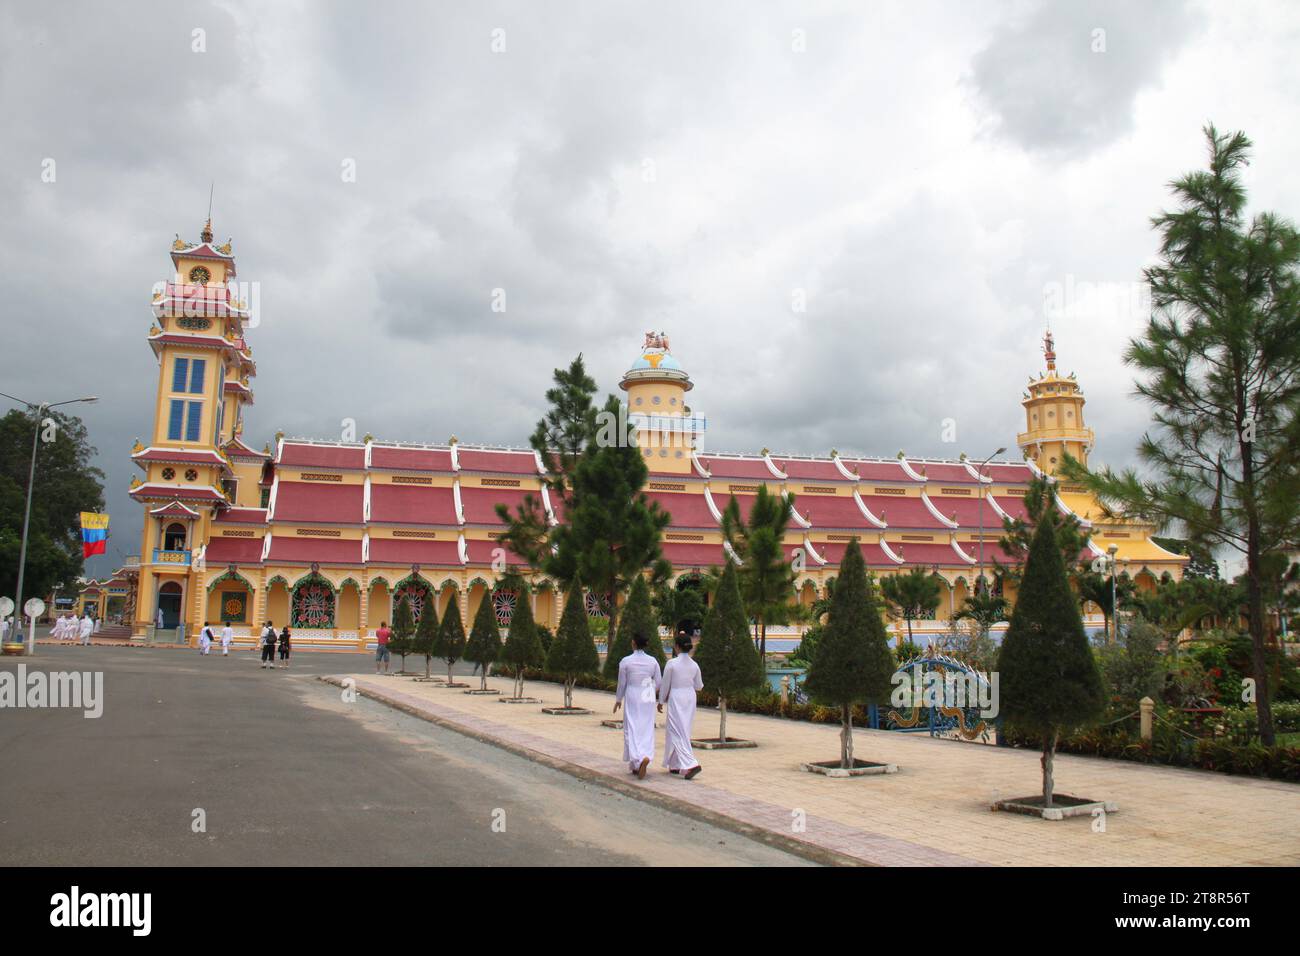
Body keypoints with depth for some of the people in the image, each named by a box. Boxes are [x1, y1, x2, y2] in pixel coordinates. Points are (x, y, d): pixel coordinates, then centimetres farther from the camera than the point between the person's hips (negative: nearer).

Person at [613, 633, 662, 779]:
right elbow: (658, 683, 4)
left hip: (632, 698, -3)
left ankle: (640, 759, -23)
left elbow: (622, 683, -2)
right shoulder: (653, 661, -2)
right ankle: (637, 766, 10)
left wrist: (618, 700, 12)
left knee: (632, 731, 1)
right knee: (646, 731, 10)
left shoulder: (625, 661, -9)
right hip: (648, 699, 3)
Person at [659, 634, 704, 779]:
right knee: (684, 731, 15)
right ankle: (676, 765, 23)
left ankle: (691, 764, -18)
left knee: (677, 733, -4)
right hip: (690, 698, 6)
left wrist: (661, 701, 7)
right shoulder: (694, 665, 1)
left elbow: (665, 685, -6)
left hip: (676, 698, -6)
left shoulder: (671, 663, -13)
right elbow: (699, 686, 10)